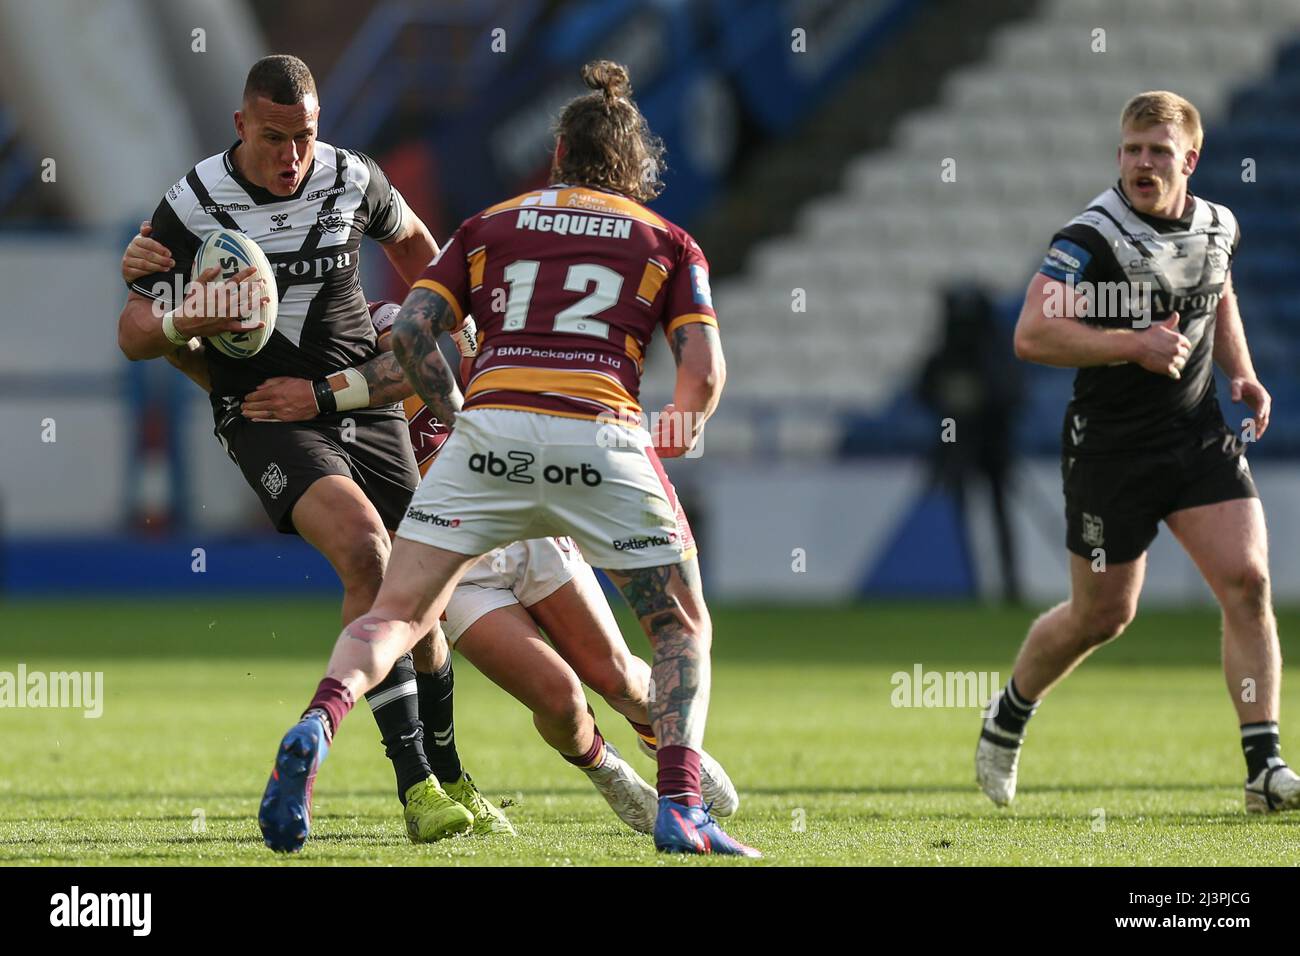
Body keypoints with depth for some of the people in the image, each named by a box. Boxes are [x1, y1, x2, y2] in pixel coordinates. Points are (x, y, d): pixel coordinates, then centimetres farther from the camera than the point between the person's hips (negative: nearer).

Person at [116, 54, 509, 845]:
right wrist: (182, 321, -25)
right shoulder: (192, 205, -9)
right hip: (268, 418, -4)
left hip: (367, 406, 4)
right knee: (365, 550, -27)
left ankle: (450, 778, 29)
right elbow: (133, 333, -4)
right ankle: (416, 787, -29)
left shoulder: (354, 180, -2)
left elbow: (412, 242, 21)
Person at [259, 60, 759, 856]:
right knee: (684, 629, 16)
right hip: (599, 438, -1)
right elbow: (705, 377, 7)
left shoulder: (489, 227, 21)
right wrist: (673, 441, 25)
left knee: (395, 616, 5)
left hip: (490, 429, 1)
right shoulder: (668, 243, 18)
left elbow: (412, 330, 9)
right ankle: (679, 809, -2)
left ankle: (316, 726, -25)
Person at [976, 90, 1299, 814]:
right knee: (1104, 615, 5)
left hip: (1201, 432, 5)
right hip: (1110, 448, -5)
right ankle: (1008, 718, 34)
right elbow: (1032, 334, -26)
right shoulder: (1093, 236, -17)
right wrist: (1135, 344, -30)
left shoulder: (1219, 227, 4)